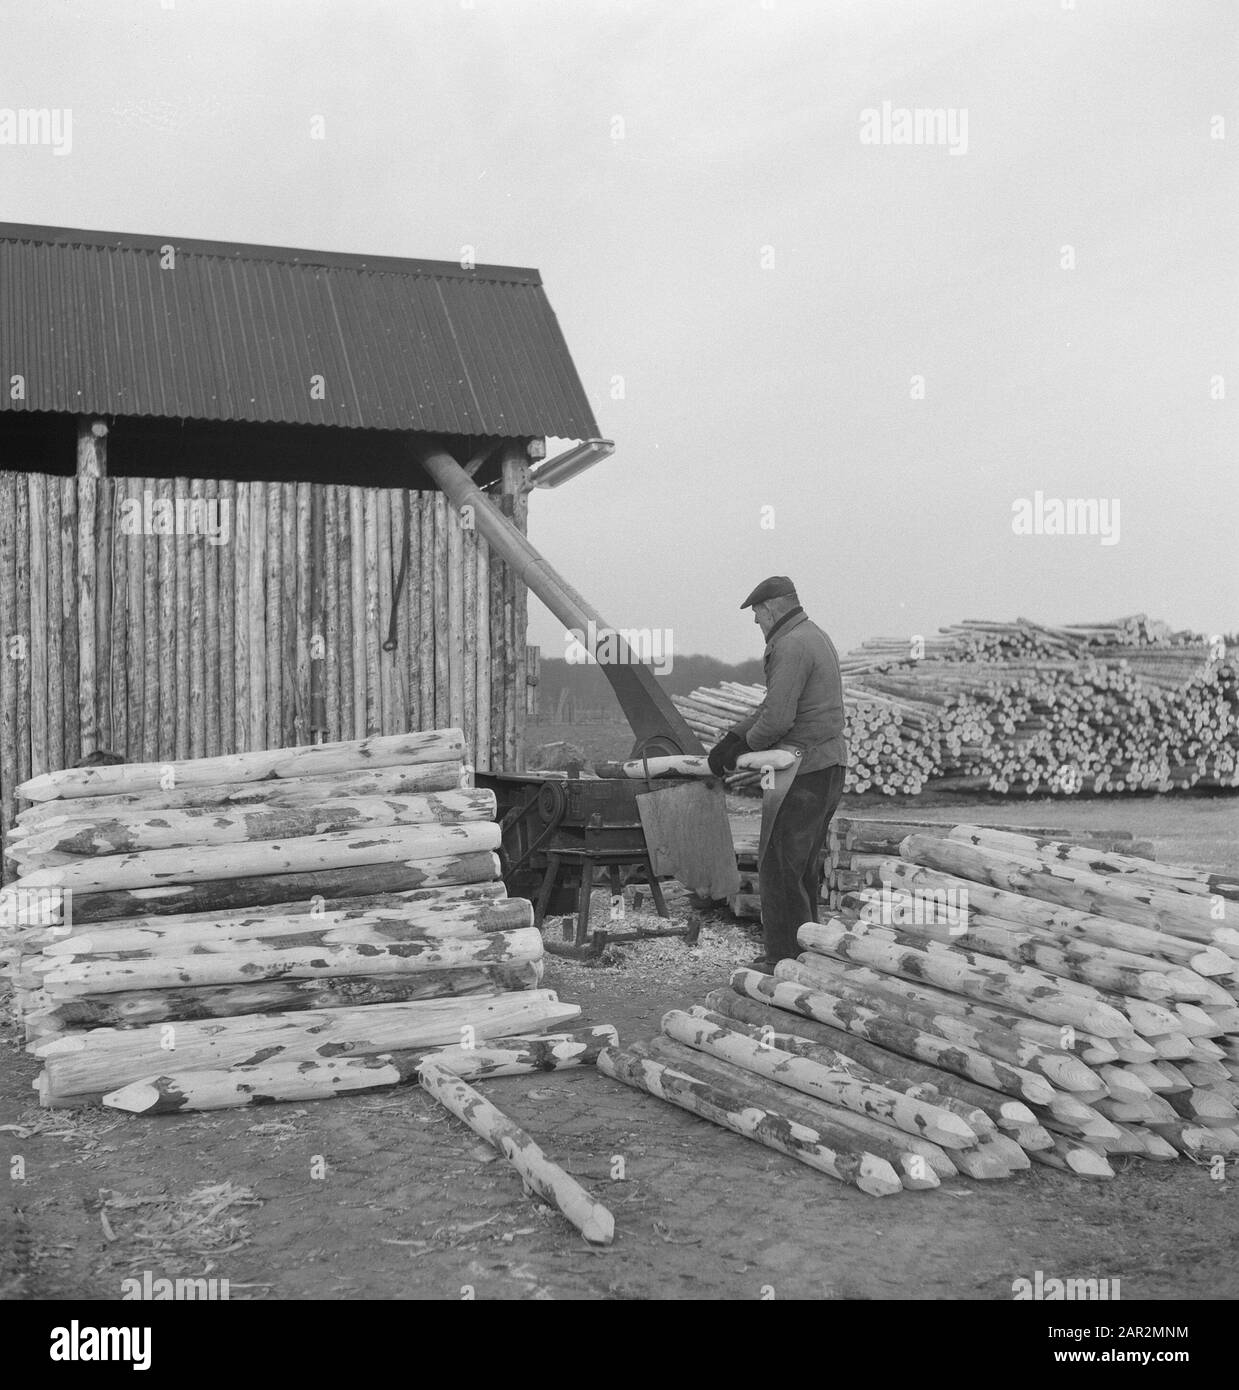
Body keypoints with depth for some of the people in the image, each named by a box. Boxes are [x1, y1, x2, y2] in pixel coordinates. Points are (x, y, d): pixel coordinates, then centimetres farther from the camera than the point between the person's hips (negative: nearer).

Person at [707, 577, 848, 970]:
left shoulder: (791, 646, -16)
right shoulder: (816, 637, 17)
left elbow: (777, 718, -22)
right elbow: (774, 703, 18)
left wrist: (743, 744, -3)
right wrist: (731, 737, 12)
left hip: (803, 772, -10)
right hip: (830, 765, 10)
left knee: (780, 865, -4)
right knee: (805, 864, 17)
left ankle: (786, 957, 1)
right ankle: (806, 948, 25)